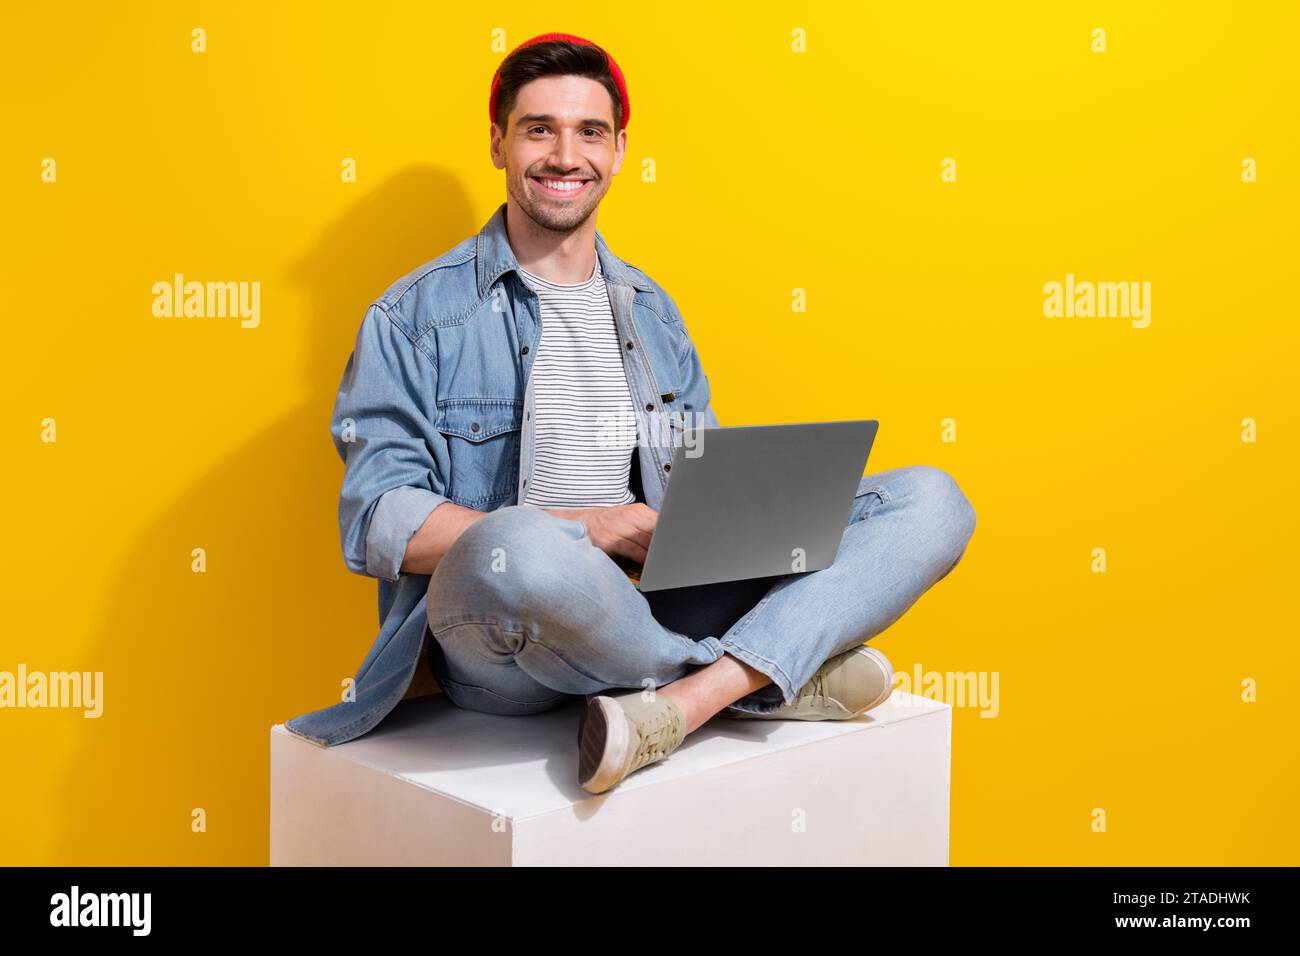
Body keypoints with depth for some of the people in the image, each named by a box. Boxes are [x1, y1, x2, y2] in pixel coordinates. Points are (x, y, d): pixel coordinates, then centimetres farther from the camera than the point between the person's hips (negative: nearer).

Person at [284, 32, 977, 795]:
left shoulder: (655, 316, 18)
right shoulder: (414, 317, 2)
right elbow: (379, 523, -8)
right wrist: (593, 529, -18)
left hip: (656, 608, 5)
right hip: (503, 644, -5)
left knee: (929, 499, -7)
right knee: (519, 548, -43)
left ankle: (682, 704, -29)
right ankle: (777, 674, -14)